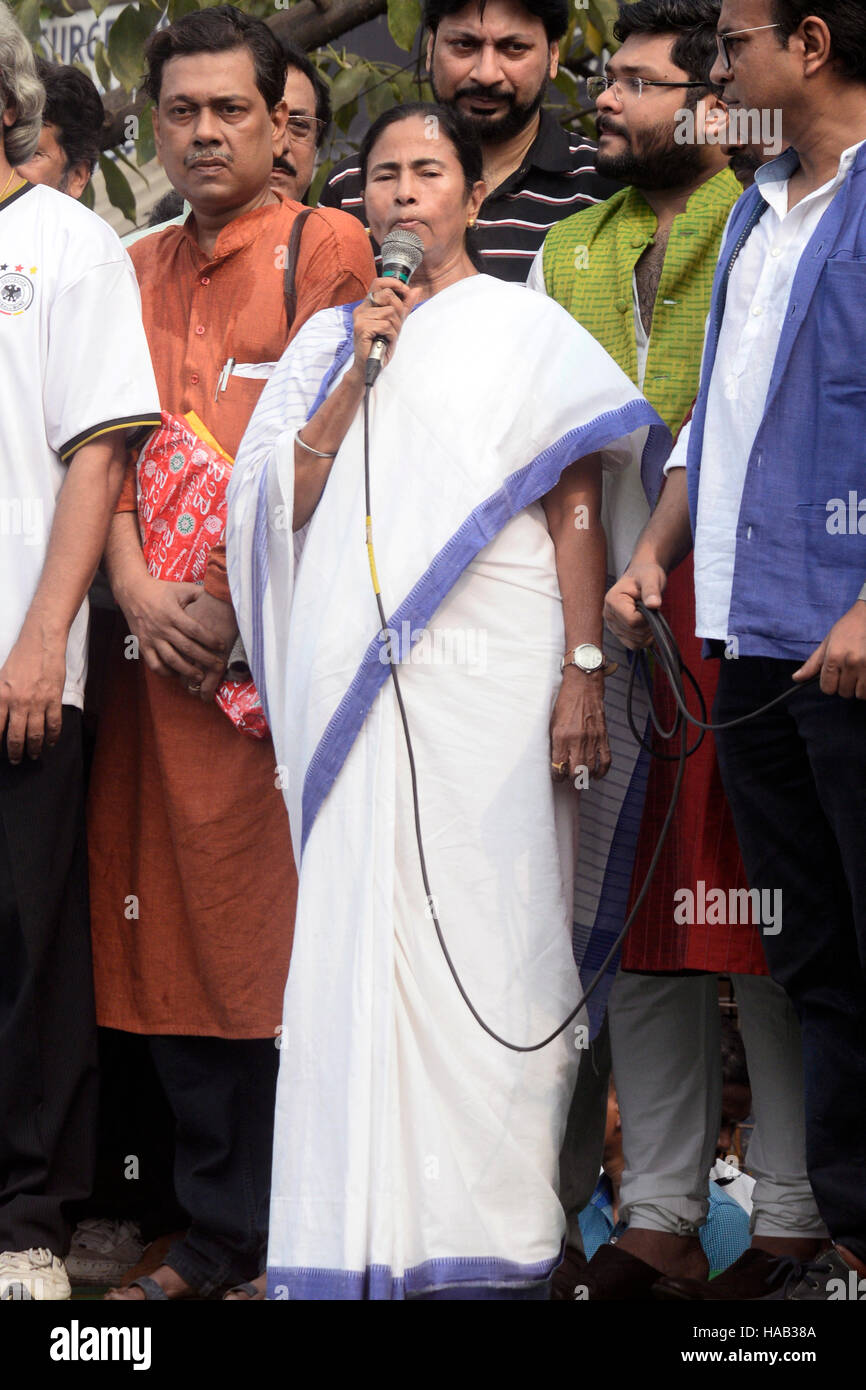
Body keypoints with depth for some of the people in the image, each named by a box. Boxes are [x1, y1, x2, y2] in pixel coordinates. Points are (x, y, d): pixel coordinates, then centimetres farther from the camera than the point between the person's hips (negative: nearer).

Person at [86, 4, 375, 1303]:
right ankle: (218, 1231, 15)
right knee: (172, 937, 6)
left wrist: (238, 605, -11)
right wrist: (139, 592, -3)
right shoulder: (133, 271, 19)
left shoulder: (327, 247, 2)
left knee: (291, 932, -7)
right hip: (159, 648, 6)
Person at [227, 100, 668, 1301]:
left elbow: (576, 509, 2)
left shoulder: (524, 328, 8)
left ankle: (490, 1242, -1)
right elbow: (285, 502, 9)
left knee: (485, 933, -6)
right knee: (357, 927, -3)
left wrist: (584, 669, -8)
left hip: (487, 672, -3)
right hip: (355, 666, 3)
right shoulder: (331, 338, 19)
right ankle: (366, 1235, 1)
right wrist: (360, 369, 0)